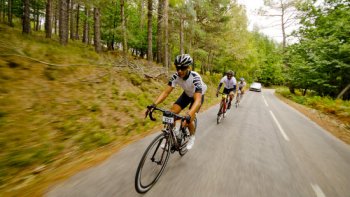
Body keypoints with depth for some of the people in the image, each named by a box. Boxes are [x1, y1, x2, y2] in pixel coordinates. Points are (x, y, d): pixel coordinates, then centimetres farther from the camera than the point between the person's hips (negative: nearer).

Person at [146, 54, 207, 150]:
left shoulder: (195, 77, -39)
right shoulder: (175, 76, -25)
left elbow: (198, 100, -49)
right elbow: (166, 92, -27)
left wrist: (188, 116, -64)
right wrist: (153, 105, -41)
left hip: (198, 95, -4)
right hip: (187, 94, 4)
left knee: (188, 120, -17)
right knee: (172, 113, -14)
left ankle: (192, 136, 16)